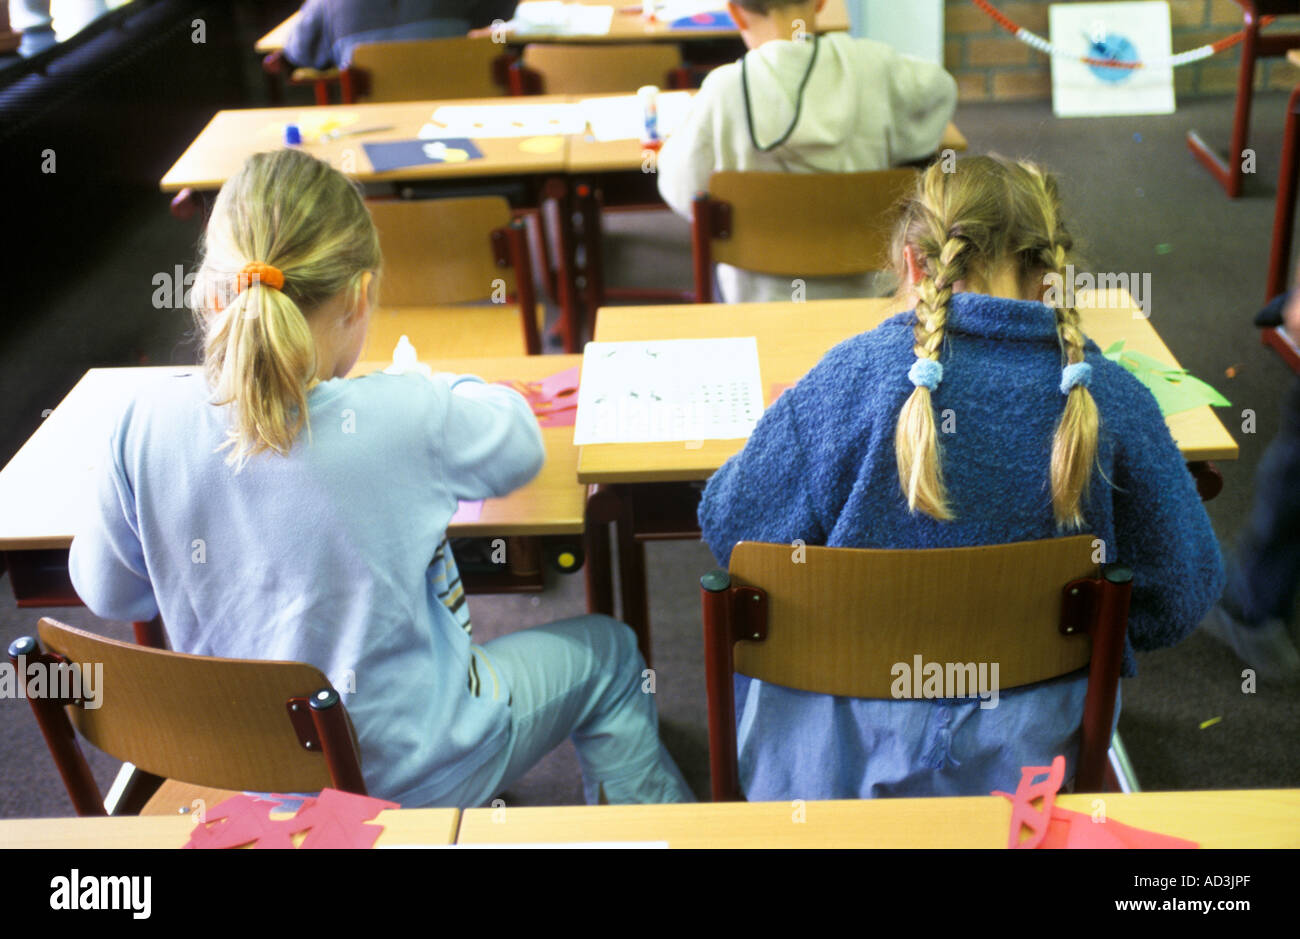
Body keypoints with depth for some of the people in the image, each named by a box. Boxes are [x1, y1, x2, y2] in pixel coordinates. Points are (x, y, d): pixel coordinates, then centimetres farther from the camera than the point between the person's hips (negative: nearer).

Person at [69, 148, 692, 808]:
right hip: (414, 778, -5)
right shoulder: (411, 420, -29)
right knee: (605, 650, 22)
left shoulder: (147, 426, -18)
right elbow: (520, 447, -5)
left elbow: (106, 591, -2)